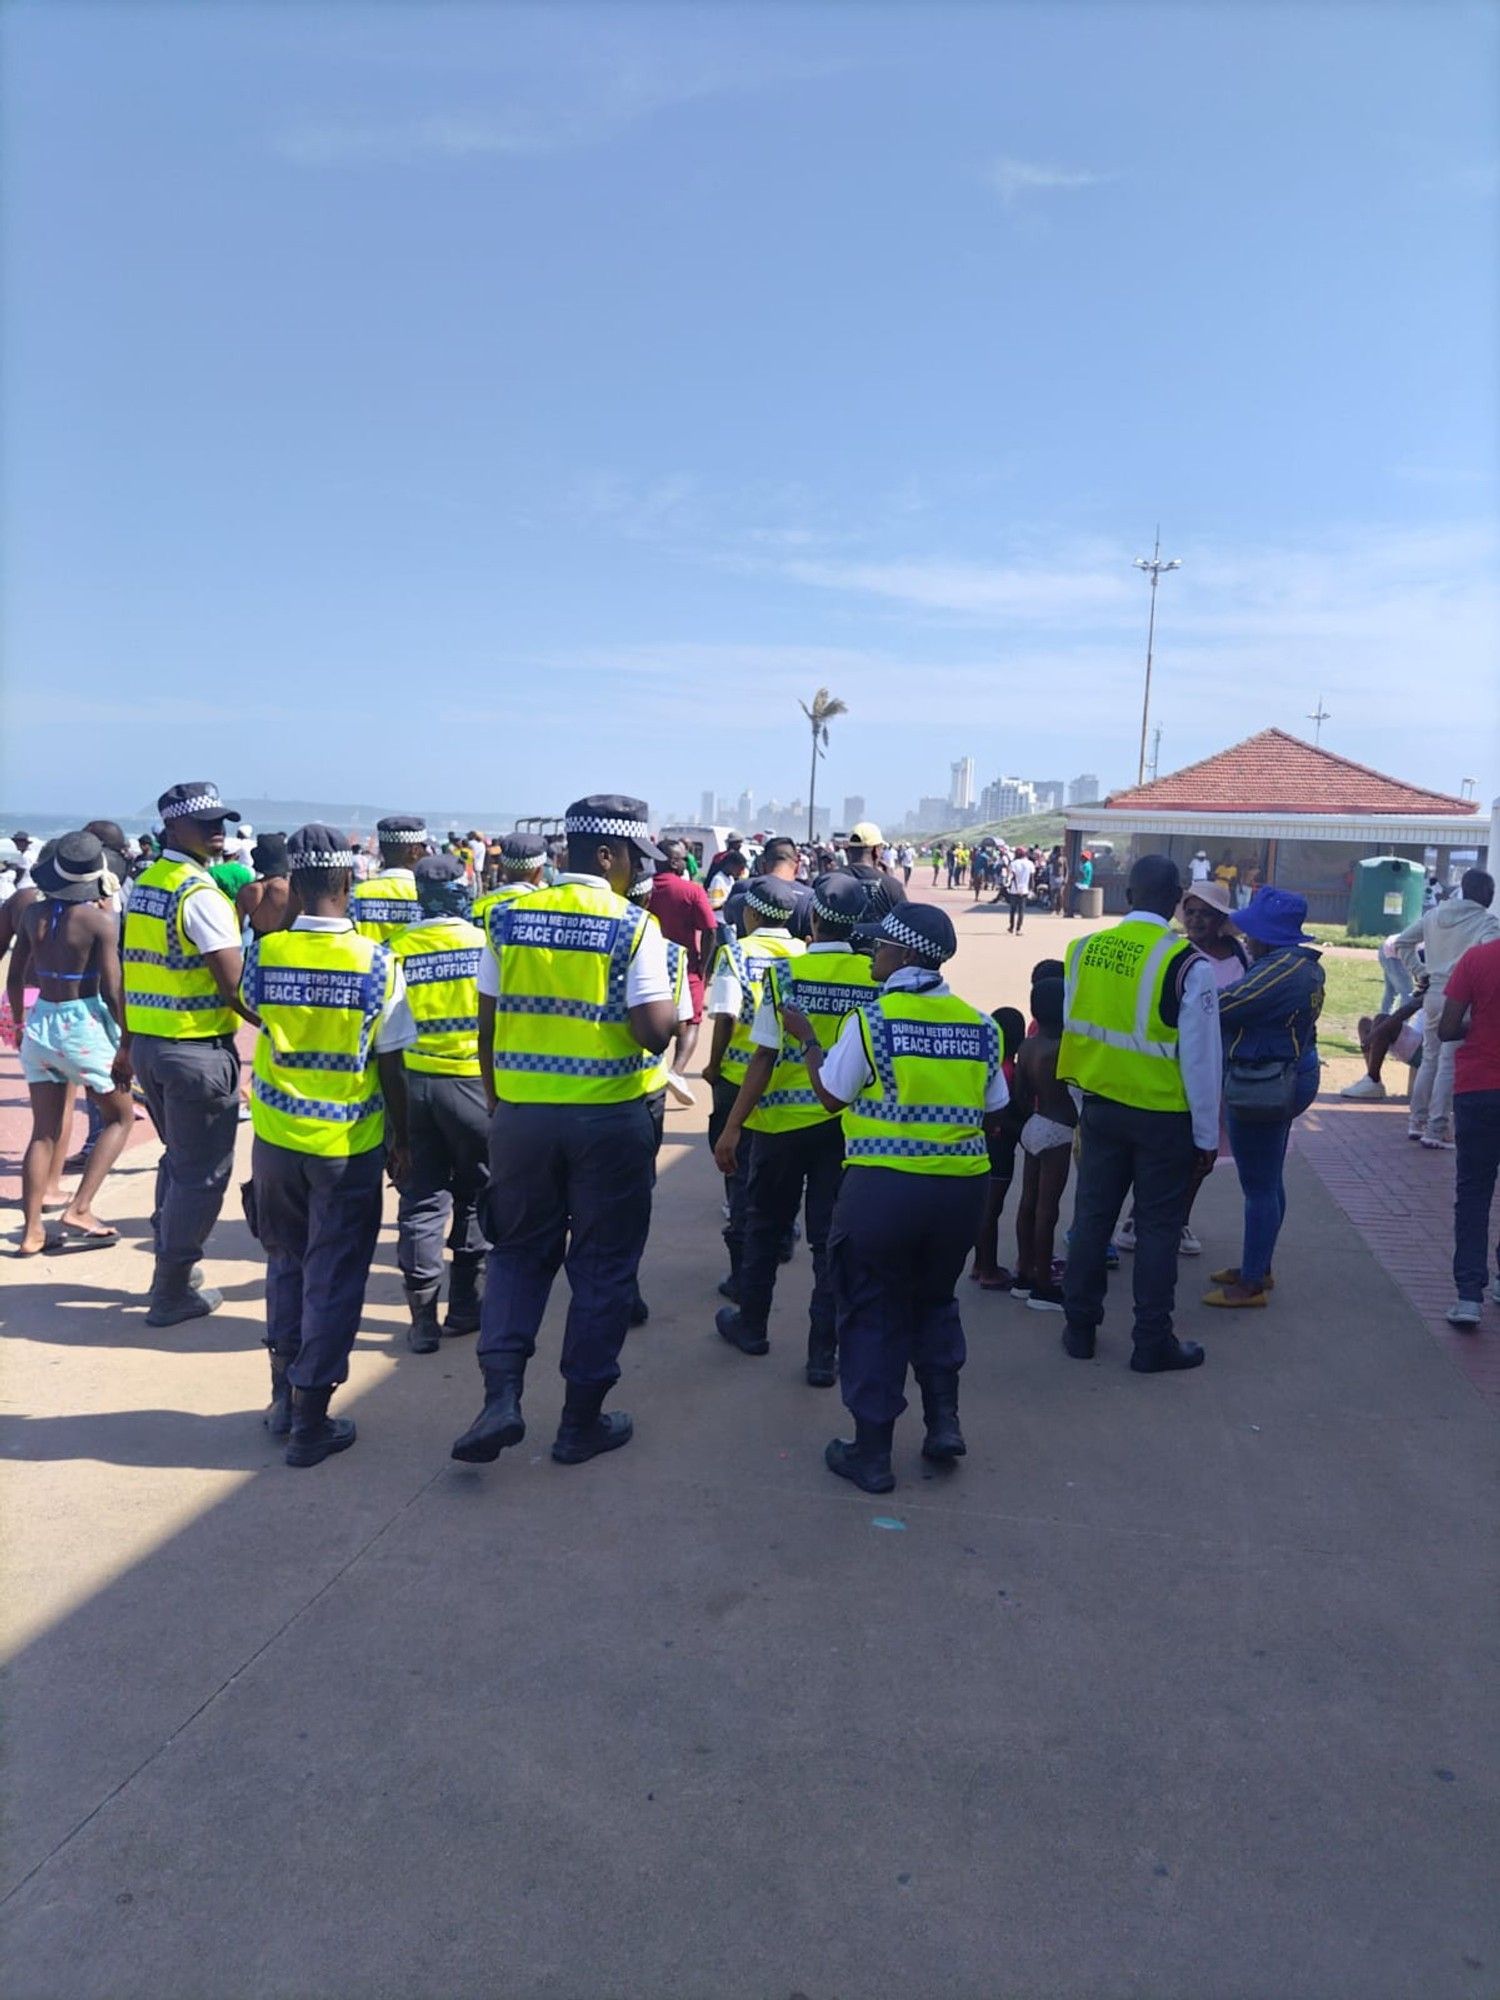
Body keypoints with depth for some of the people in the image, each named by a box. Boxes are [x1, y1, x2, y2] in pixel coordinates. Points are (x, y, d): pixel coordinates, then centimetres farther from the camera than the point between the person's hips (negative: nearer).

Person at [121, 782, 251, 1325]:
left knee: (178, 1157, 24)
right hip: (198, 1050, -9)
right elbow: (236, 989, -21)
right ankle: (172, 1292, 12)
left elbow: (135, 968, 14)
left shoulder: (140, 887, 9)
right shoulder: (201, 895, -17)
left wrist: (129, 1039, 21)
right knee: (204, 1171, 4)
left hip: (146, 1042, 9)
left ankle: (170, 1264, 34)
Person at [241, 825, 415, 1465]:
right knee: (332, 1279, 8)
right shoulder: (377, 964, -14)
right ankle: (309, 1423, 15)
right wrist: (400, 1142, 5)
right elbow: (390, 1067, -8)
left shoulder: (262, 955, -7)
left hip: (276, 1137, 3)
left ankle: (284, 1399, 30)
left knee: (286, 1265, 21)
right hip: (349, 1144, -3)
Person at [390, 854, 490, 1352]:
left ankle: (422, 1315, 8)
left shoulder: (399, 949, -3)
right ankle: (464, 1305, 19)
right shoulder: (484, 943, -7)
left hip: (415, 1081, 2)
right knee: (476, 1194, 14)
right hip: (472, 1082, -2)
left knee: (422, 1196, 9)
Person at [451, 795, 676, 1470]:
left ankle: (501, 1395, 6)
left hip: (520, 1115, 3)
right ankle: (581, 1421, 20)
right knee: (602, 1266, 11)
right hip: (609, 1120, -3)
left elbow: (488, 1026, 6)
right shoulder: (635, 927, -10)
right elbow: (655, 1032, -16)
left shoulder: (509, 918, 2)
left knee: (518, 1253, 19)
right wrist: (673, 1006, 5)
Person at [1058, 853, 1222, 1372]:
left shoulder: (1084, 950, -3)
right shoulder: (1187, 965, -16)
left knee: (1092, 1216, 14)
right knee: (1157, 1228, 8)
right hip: (1163, 1115, -4)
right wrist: (1207, 1134, -2)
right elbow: (1200, 1059, -12)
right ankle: (1153, 1343, 17)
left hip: (1100, 1108, 4)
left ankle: (1080, 1328, 25)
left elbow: (1074, 1031, 4)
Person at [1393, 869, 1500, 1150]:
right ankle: (1436, 1131, 2)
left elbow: (1402, 942, 14)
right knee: (1449, 1066, -1)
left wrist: (1417, 972, 15)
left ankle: (1416, 1122, 22)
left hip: (1433, 993, 6)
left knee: (1430, 1059, 17)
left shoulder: (1434, 915, 10)